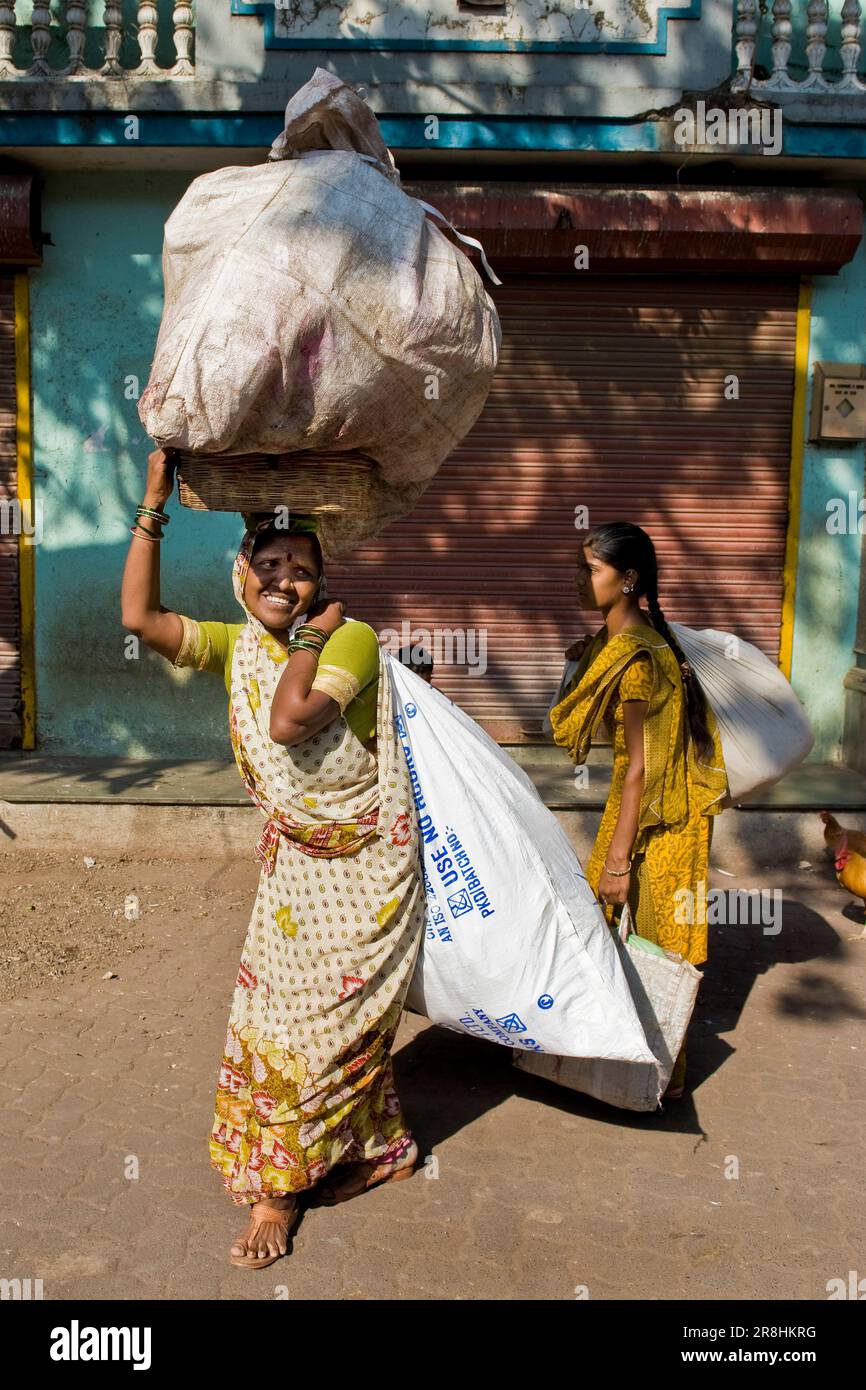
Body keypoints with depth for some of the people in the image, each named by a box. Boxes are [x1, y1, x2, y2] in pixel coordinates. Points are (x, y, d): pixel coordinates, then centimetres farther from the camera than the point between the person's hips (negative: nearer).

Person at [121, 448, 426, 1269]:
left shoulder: (351, 639, -16)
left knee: (322, 1015, 5)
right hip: (293, 861, 6)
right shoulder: (233, 647, 1)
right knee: (271, 1007, 13)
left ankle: (277, 1185, 24)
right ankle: (382, 1148, 34)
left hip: (362, 864, -6)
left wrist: (310, 632, -20)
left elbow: (289, 721, -30)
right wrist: (153, 505, -13)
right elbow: (139, 617, -12)